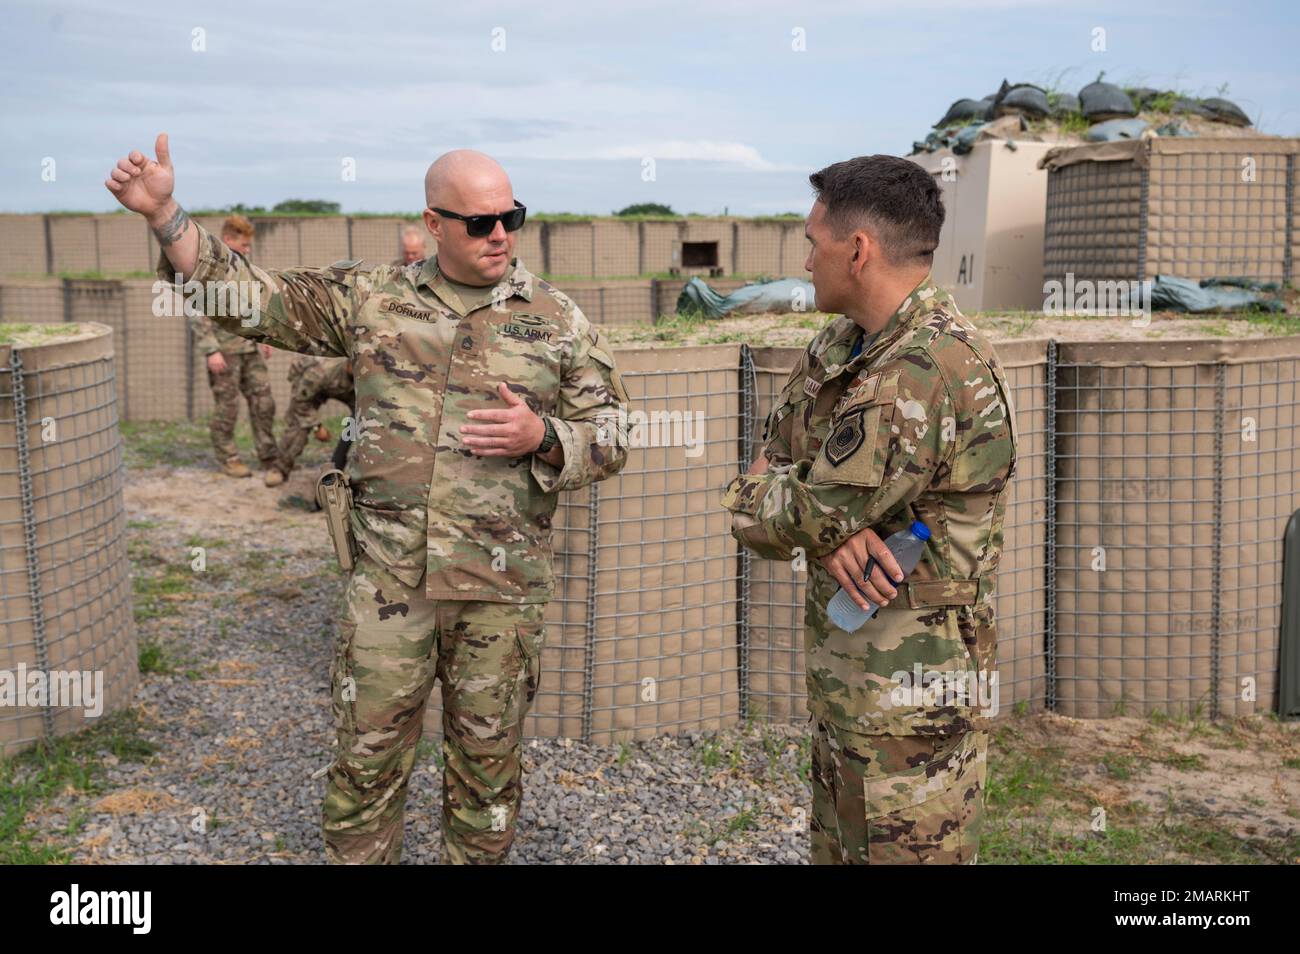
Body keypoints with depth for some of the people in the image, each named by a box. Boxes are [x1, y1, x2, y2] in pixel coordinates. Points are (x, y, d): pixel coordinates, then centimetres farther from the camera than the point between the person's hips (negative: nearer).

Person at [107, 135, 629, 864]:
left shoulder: (558, 320, 2)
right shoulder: (370, 299, 5)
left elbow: (611, 437, 4)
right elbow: (254, 297, 7)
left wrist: (541, 437, -15)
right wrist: (166, 215, -2)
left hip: (503, 585, 0)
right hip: (389, 576, 1)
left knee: (487, 758, 13)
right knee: (368, 754, 9)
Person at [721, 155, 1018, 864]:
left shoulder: (926, 372, -24)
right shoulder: (840, 346, 8)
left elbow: (800, 514, -21)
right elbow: (769, 464, 8)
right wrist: (831, 528, -13)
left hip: (908, 696, -9)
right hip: (846, 679, 9)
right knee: (836, 847, 21)